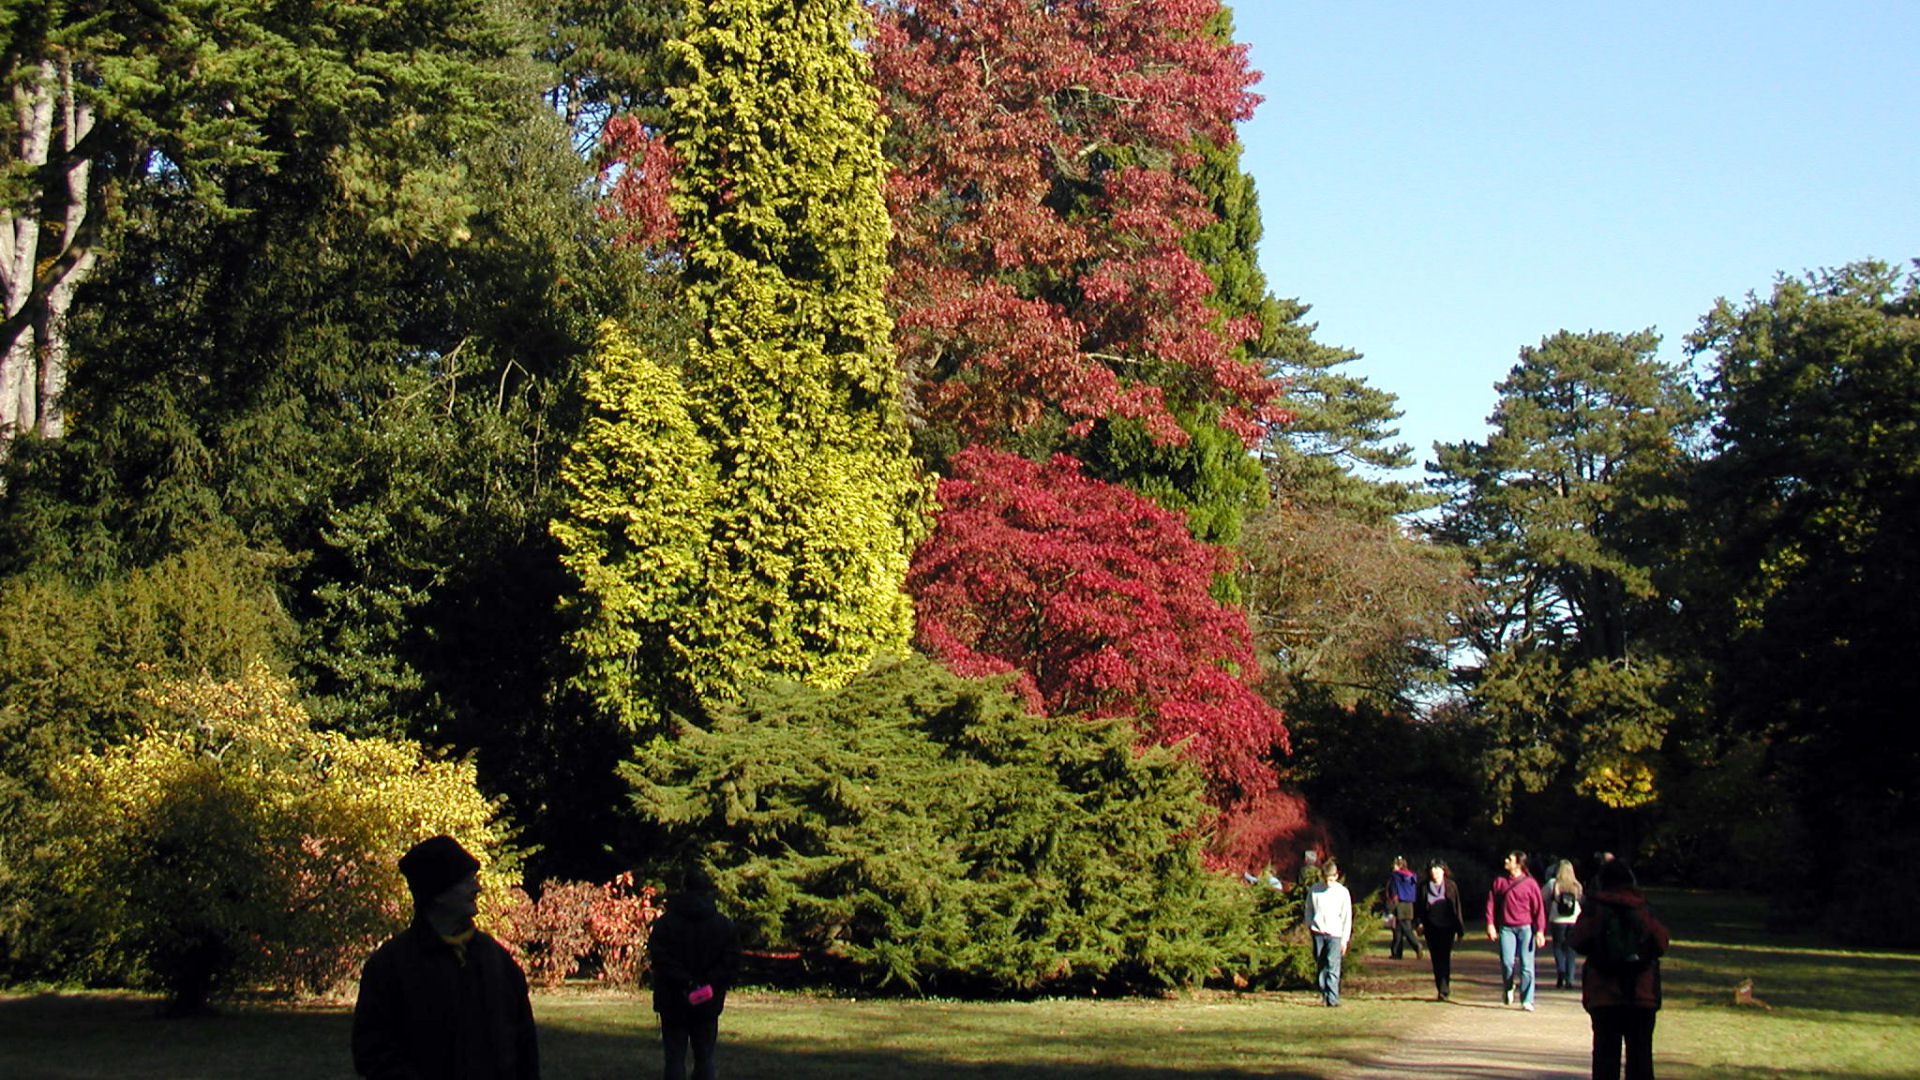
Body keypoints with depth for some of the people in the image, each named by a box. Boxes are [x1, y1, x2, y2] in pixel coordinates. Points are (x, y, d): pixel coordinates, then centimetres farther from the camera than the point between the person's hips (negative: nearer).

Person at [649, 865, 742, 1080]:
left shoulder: (665, 923, -4)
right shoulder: (725, 925, 2)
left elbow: (659, 959, -13)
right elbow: (731, 962, -4)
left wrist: (685, 983, -15)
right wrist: (709, 983, -6)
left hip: (673, 1003, -2)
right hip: (708, 1005, 2)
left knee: (675, 1057, 4)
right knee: (705, 1058, 10)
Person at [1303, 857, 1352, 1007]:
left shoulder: (1342, 892, 0)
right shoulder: (1314, 891, 3)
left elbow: (1347, 917, 4)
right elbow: (1308, 910, 17)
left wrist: (1345, 939, 1)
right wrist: (1310, 927, 4)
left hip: (1335, 934, -2)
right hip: (1318, 933, 2)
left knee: (1333, 966, -12)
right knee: (1320, 965, 3)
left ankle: (1332, 998, -16)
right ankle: (1324, 993, 12)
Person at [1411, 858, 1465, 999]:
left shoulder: (1451, 887, 3)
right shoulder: (1424, 887, 5)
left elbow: (1458, 909, 6)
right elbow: (1418, 907, 7)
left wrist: (1460, 929, 5)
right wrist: (1419, 923, -7)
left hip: (1447, 928, -2)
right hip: (1431, 928, 2)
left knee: (1445, 958, -11)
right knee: (1436, 959, 6)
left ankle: (1444, 990, -16)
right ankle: (1441, 988, 15)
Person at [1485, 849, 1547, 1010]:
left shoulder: (1530, 883, -2)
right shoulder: (1499, 881, 6)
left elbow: (1539, 908, 0)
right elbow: (1491, 903, 9)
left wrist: (1540, 931, -5)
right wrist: (1490, 924, 0)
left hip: (1525, 928, -2)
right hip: (1506, 928, 2)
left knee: (1526, 965, -2)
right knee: (1507, 961, -10)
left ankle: (1527, 1000, 5)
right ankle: (1508, 987, 21)